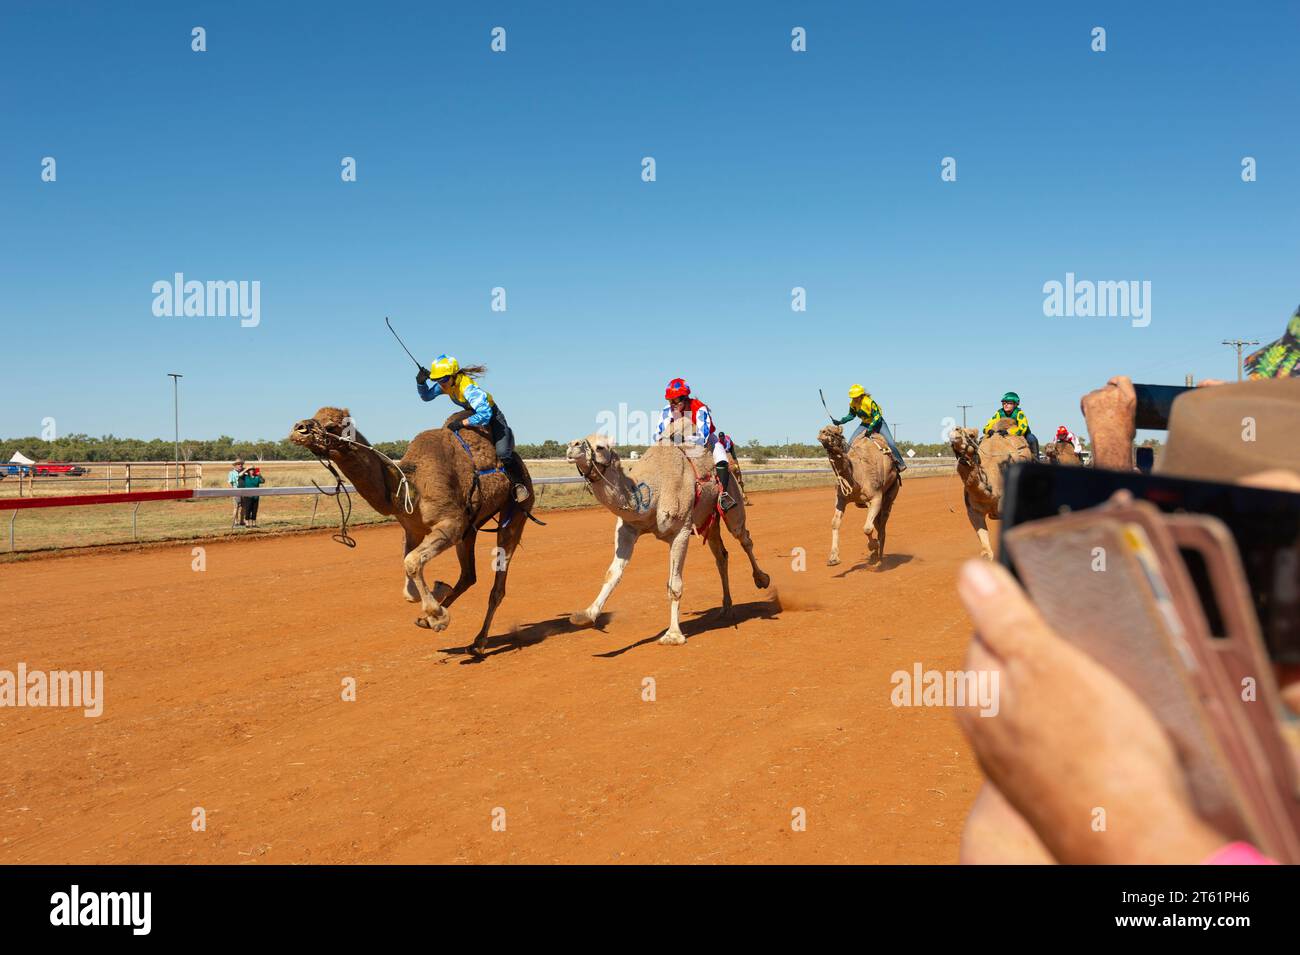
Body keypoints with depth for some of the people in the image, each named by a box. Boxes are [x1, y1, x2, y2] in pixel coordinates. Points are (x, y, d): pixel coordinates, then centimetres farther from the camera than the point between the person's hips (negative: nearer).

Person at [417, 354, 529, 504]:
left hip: (491, 415, -8)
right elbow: (426, 396, 1)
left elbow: (485, 414, -49)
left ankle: (519, 484, -4)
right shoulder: (444, 385, -14)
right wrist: (421, 382, -18)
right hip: (472, 414, 8)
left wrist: (462, 423, -45)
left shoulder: (468, 388, -39)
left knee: (503, 453, -23)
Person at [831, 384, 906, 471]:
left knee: (890, 443, -14)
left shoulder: (870, 402, -30)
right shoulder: (852, 404, -12)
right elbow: (851, 415, 6)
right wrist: (841, 421, -8)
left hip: (877, 422, -5)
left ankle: (900, 463, -1)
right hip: (865, 423, 5)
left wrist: (870, 429, -32)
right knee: (851, 442, -7)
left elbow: (877, 416, -27)